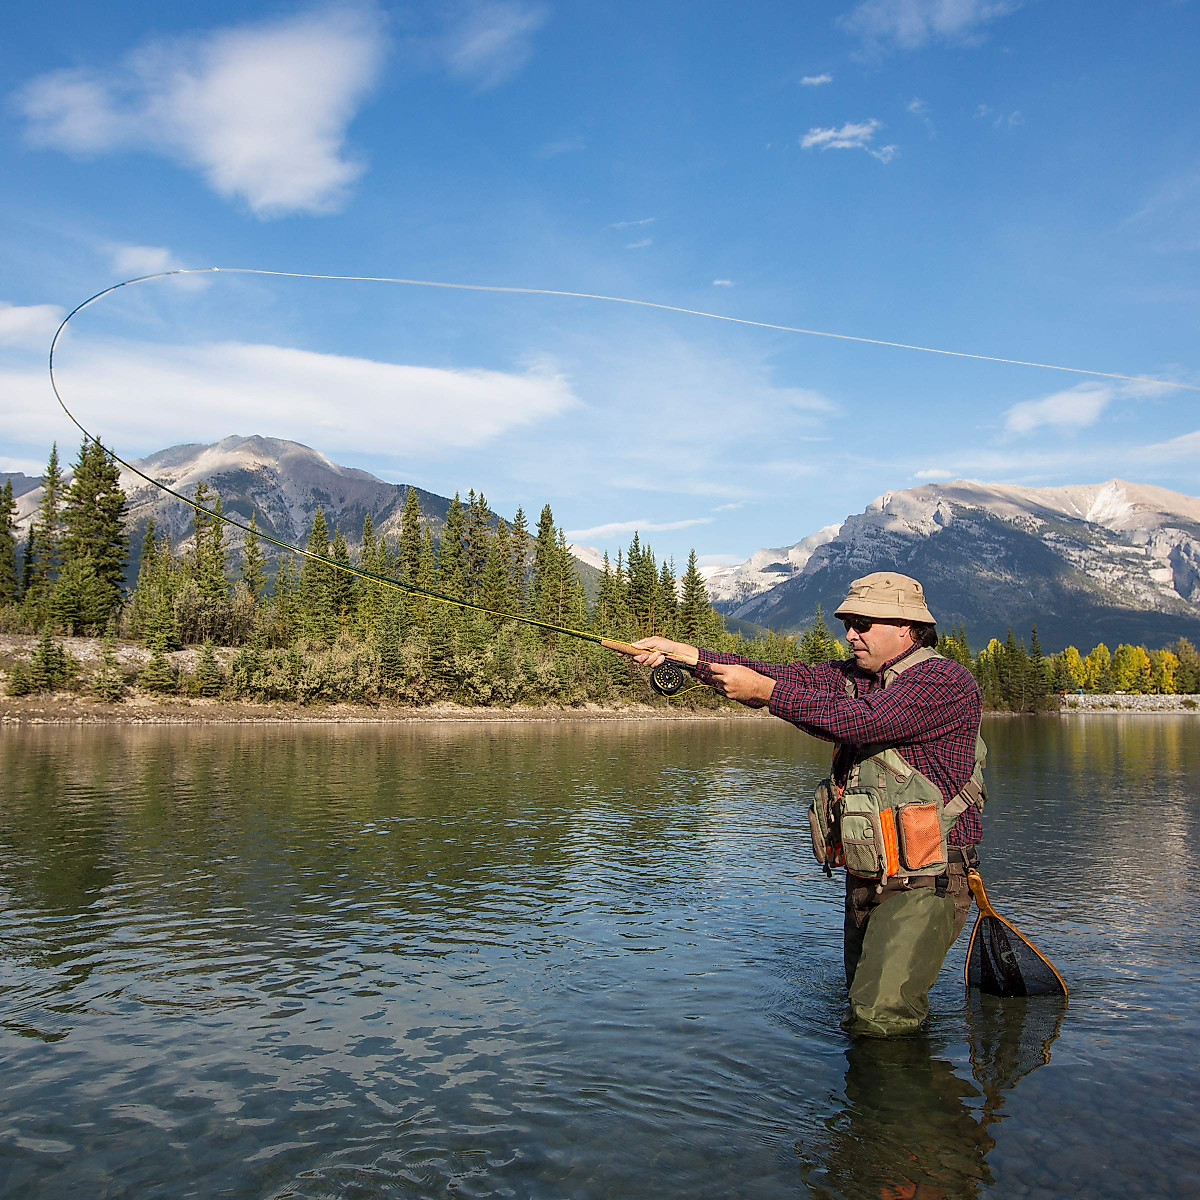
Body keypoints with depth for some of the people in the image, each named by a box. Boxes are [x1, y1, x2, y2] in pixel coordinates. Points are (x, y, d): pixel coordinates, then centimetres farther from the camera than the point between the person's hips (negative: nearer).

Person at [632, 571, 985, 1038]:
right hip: (864, 880, 8)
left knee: (879, 1020, -10)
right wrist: (683, 653, -9)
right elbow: (784, 677, 0)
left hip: (924, 883, -8)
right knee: (859, 1003, 17)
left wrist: (764, 691, -24)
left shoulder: (946, 679, -13)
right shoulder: (854, 676, 11)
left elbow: (861, 721, -27)